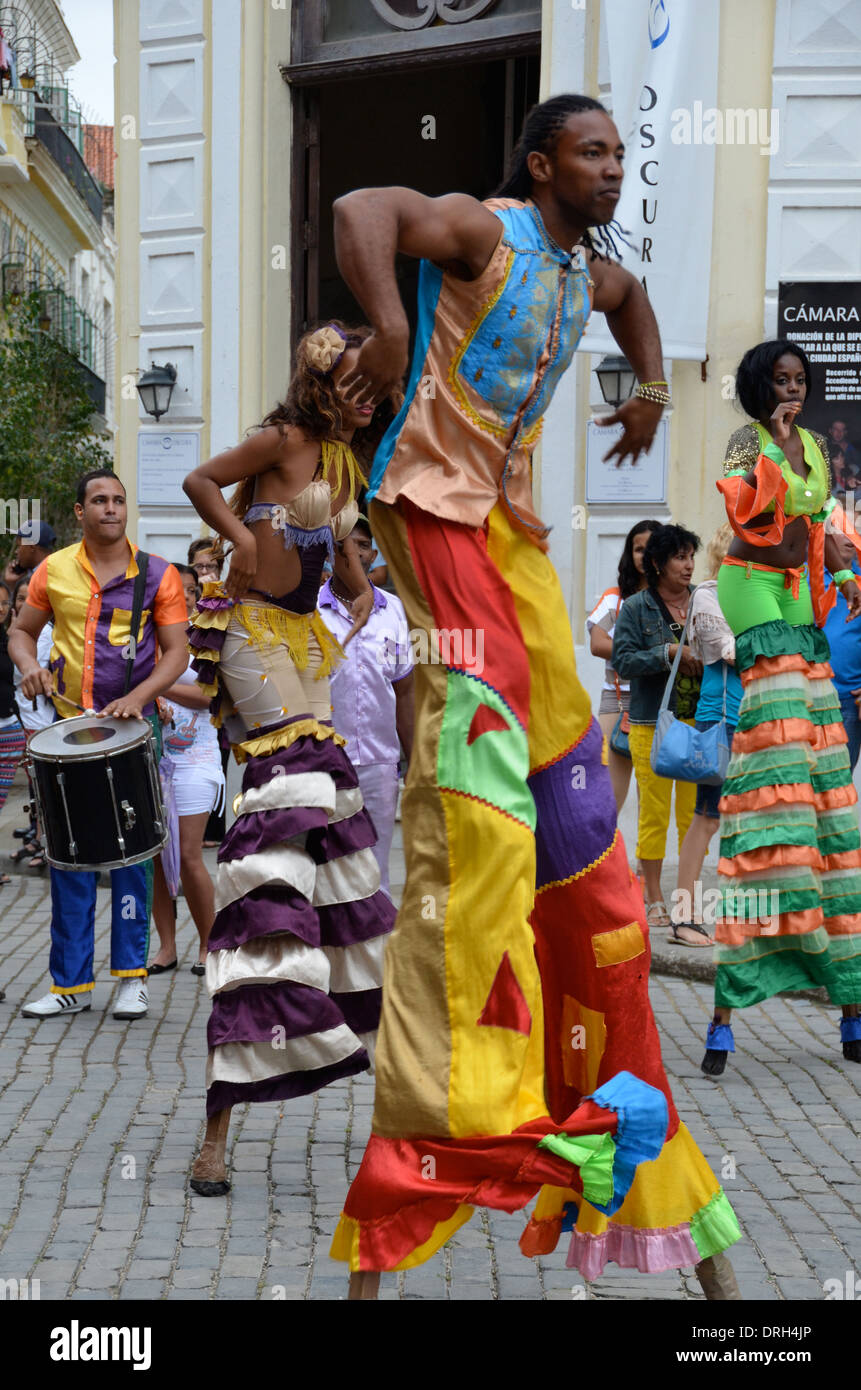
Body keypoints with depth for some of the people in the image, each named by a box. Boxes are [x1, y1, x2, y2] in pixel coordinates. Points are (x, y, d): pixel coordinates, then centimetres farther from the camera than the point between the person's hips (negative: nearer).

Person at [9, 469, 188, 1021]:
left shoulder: (159, 575, 0)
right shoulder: (53, 571, 6)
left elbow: (176, 651, -1)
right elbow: (23, 631, 16)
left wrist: (138, 696, -17)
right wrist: (30, 666, -6)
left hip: (133, 727, -2)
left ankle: (133, 975, 12)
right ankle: (71, 983, 12)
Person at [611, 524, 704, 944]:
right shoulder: (636, 608, -1)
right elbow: (623, 660, -8)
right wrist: (669, 653, -17)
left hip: (699, 722, 3)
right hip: (651, 725, -3)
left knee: (693, 815, 3)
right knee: (654, 813, 3)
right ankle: (654, 900, 15)